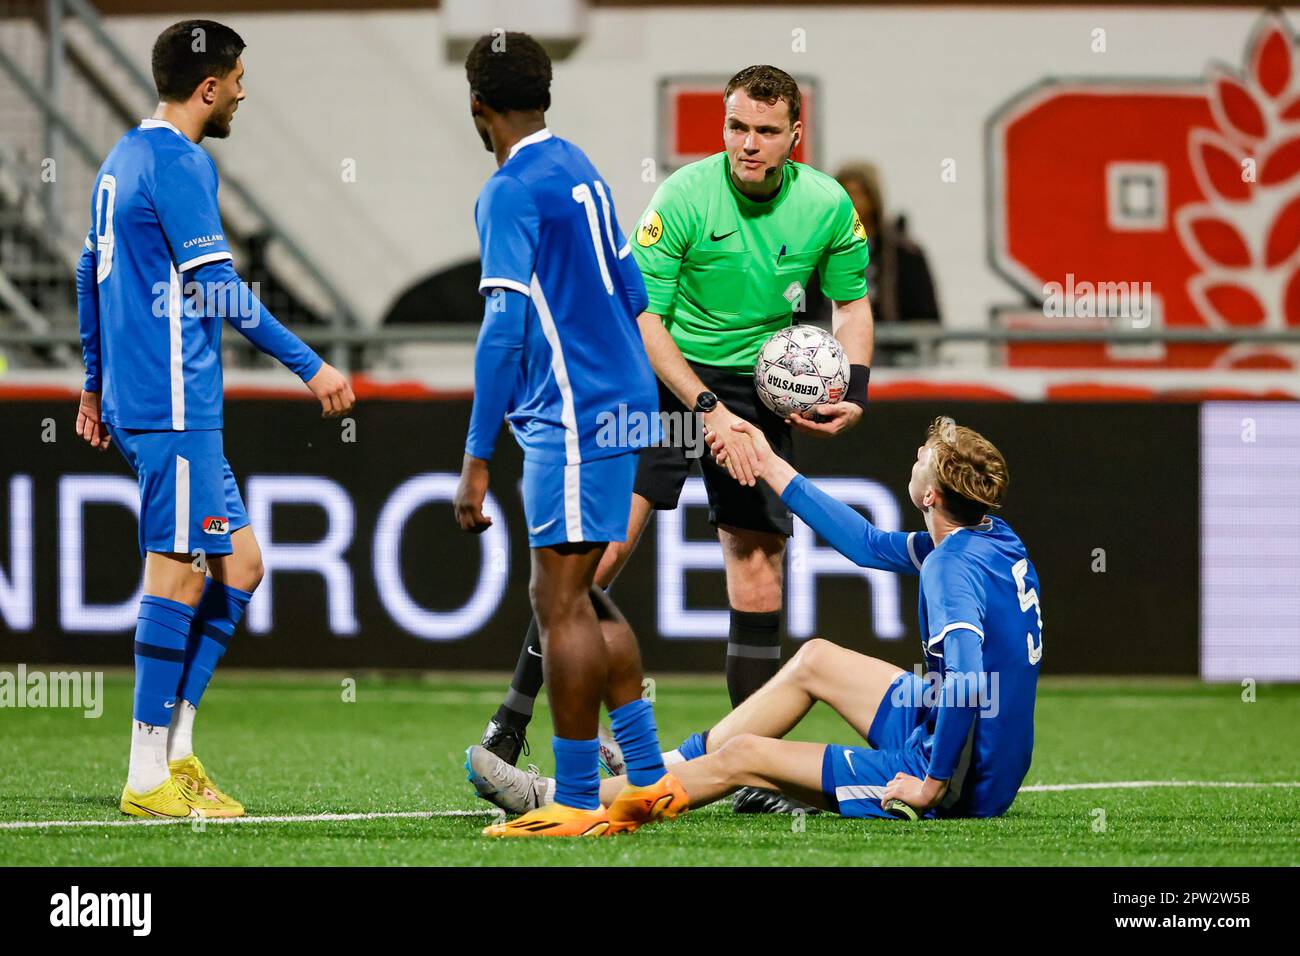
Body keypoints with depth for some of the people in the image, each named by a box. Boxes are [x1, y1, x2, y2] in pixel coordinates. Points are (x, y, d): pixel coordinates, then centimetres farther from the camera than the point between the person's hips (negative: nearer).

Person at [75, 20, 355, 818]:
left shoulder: (124, 159, 17)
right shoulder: (178, 162, -13)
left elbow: (92, 272, 24)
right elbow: (219, 289, -17)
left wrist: (96, 384, 31)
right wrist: (310, 366, -14)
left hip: (135, 393, 10)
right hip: (173, 402, -10)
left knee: (239, 563, 11)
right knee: (180, 571, -7)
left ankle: (175, 748, 9)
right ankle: (149, 777, -6)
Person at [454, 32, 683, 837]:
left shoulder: (511, 193, -13)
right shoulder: (581, 173, 14)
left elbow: (504, 329, -19)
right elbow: (631, 294, 21)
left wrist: (477, 460, -20)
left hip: (571, 420, -9)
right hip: (619, 403, 9)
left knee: (561, 602, -6)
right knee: (581, 597, 15)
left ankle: (576, 803, -5)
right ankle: (649, 777, 15)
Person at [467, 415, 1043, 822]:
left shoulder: (955, 569, -25)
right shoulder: (994, 538, 6)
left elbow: (970, 681, -39)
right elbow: (871, 546, 18)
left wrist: (932, 787, -28)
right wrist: (772, 469, 22)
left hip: (955, 785, -9)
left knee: (741, 757, -2)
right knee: (815, 659, 21)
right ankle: (665, 767, 30)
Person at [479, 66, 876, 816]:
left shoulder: (828, 206, -4)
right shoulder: (684, 198, -15)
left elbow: (853, 302, 11)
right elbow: (640, 318, -14)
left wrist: (854, 390, -6)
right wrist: (708, 410, -21)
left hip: (762, 390, 3)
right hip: (665, 375, -3)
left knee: (758, 564, 0)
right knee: (604, 541, -16)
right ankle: (513, 720, -7)